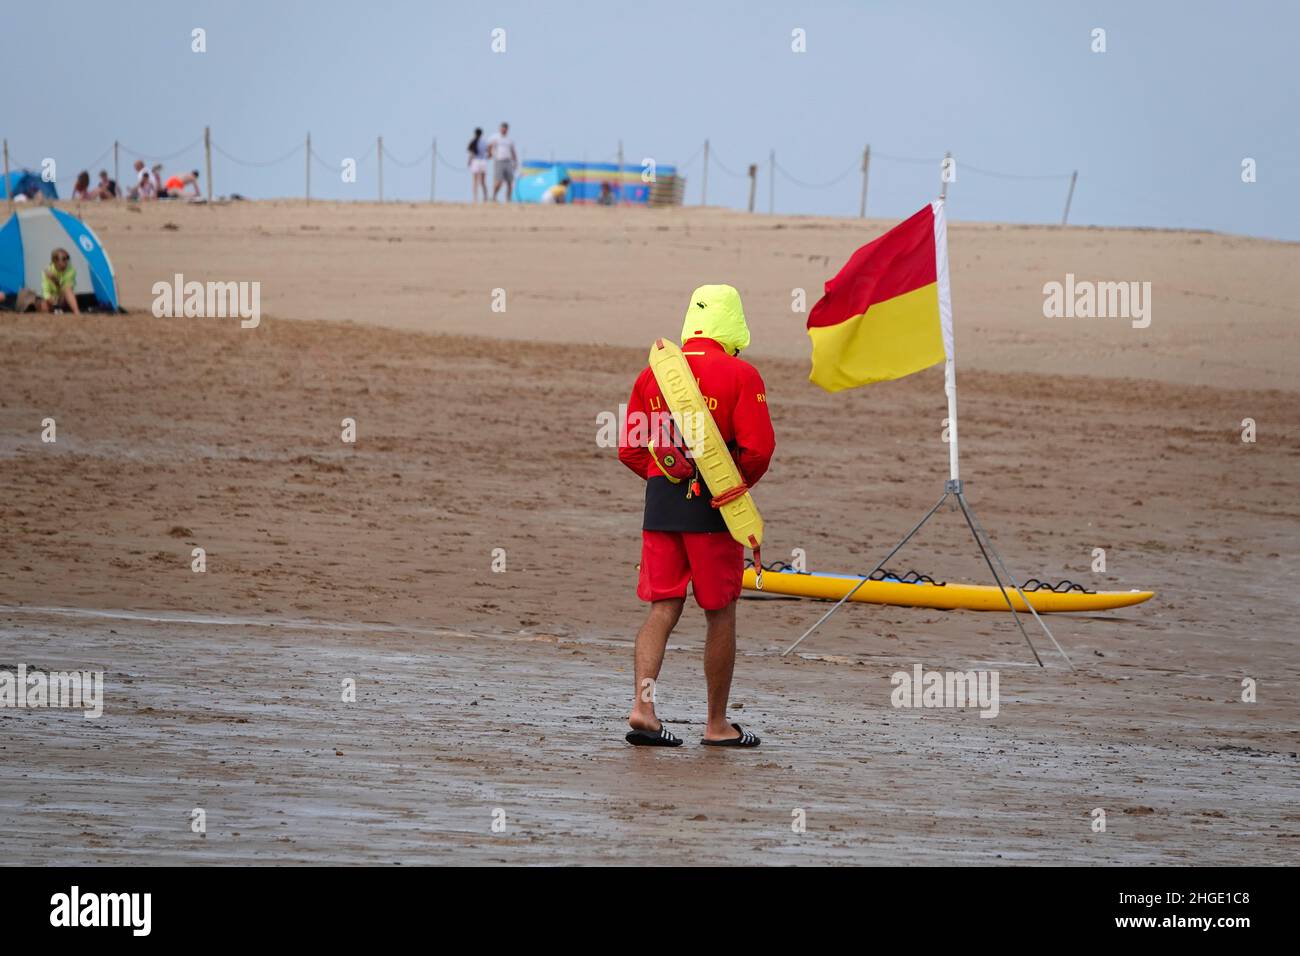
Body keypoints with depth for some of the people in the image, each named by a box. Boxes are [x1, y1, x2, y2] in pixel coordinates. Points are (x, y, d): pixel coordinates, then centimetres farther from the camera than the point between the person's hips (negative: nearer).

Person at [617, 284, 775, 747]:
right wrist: (738, 483, 5)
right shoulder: (740, 375, -8)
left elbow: (630, 450, 8)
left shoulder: (652, 373, 6)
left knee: (663, 607, 6)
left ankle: (642, 706, -11)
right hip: (713, 505, -4)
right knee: (720, 613, 7)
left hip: (661, 500, 4)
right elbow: (758, 449, -13)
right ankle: (717, 724, 12)